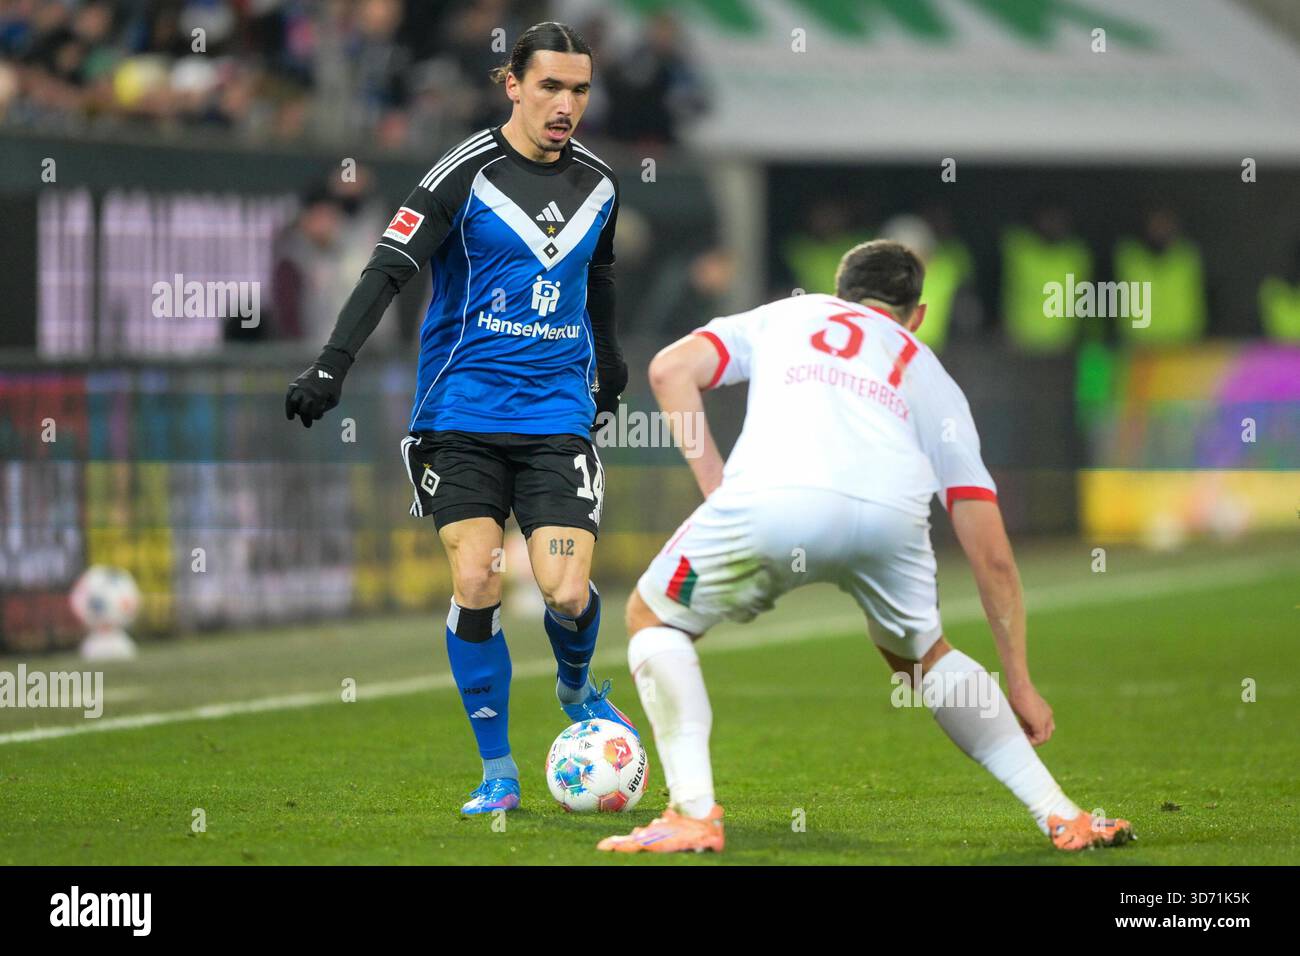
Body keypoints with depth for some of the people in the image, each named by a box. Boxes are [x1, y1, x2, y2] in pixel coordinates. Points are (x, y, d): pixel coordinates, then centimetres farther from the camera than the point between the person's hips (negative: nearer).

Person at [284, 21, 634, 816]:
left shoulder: (596, 182, 7)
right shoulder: (467, 174, -8)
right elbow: (389, 270, -14)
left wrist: (610, 364, 40)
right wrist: (332, 365, -25)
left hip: (558, 416, 3)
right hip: (462, 415, -3)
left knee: (568, 592, -11)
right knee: (475, 584, -11)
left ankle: (577, 687, 24)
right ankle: (498, 772, 4)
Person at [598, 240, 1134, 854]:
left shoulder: (783, 315, 38)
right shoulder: (931, 377, 38)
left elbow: (671, 370, 19)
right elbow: (992, 555, 34)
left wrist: (715, 488, 21)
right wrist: (1018, 684, 39)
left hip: (772, 498, -2)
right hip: (893, 513, 2)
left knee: (653, 618, 25)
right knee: (920, 656, 32)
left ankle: (693, 814, 8)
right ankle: (1061, 817, 24)